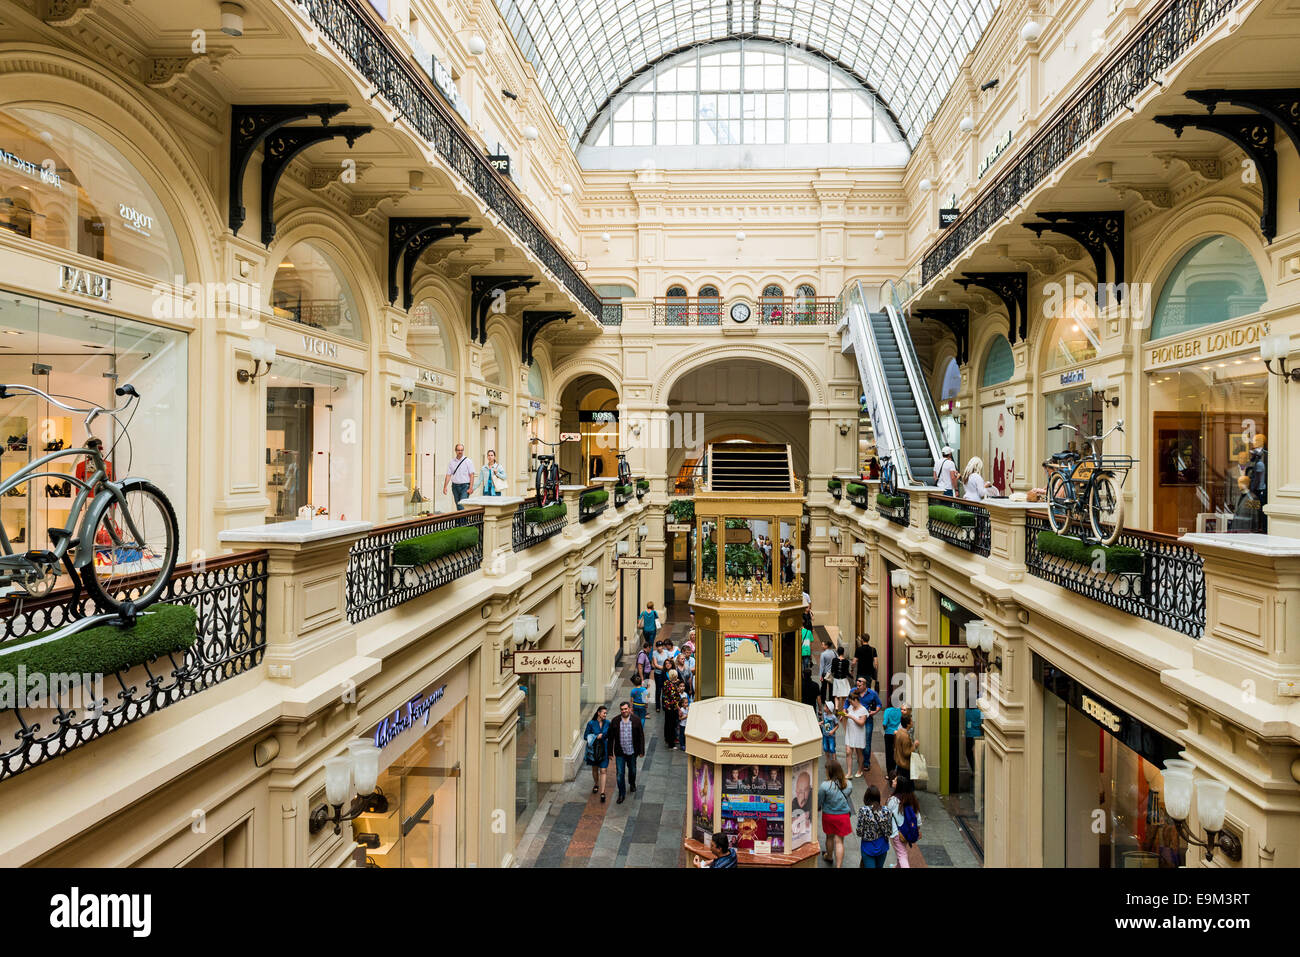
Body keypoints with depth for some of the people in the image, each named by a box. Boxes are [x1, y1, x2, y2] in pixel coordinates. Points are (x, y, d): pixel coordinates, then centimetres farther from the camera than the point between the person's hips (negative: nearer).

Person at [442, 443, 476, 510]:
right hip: (455, 486, 4)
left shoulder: (468, 461, -2)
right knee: (458, 506, 8)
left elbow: (471, 475, -5)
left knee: (463, 505, -14)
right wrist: (445, 487, 0)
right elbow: (448, 475, 7)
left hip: (464, 486, -4)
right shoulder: (451, 462, 8)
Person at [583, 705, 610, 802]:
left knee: (603, 770, -7)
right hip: (593, 749, 0)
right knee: (595, 769, 17)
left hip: (604, 749, 0)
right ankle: (596, 784, 43)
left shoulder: (607, 723, -3)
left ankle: (602, 793, -6)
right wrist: (596, 737, -17)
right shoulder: (591, 723, -10)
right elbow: (585, 736, -7)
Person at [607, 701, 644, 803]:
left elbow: (641, 736, -3)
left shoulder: (636, 720, -8)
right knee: (619, 773, 0)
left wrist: (641, 751, -4)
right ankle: (621, 794, 16)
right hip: (620, 752, 0)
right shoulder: (615, 721, -7)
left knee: (632, 770, 20)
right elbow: (611, 737, 0)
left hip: (632, 752, 0)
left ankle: (632, 783, 50)